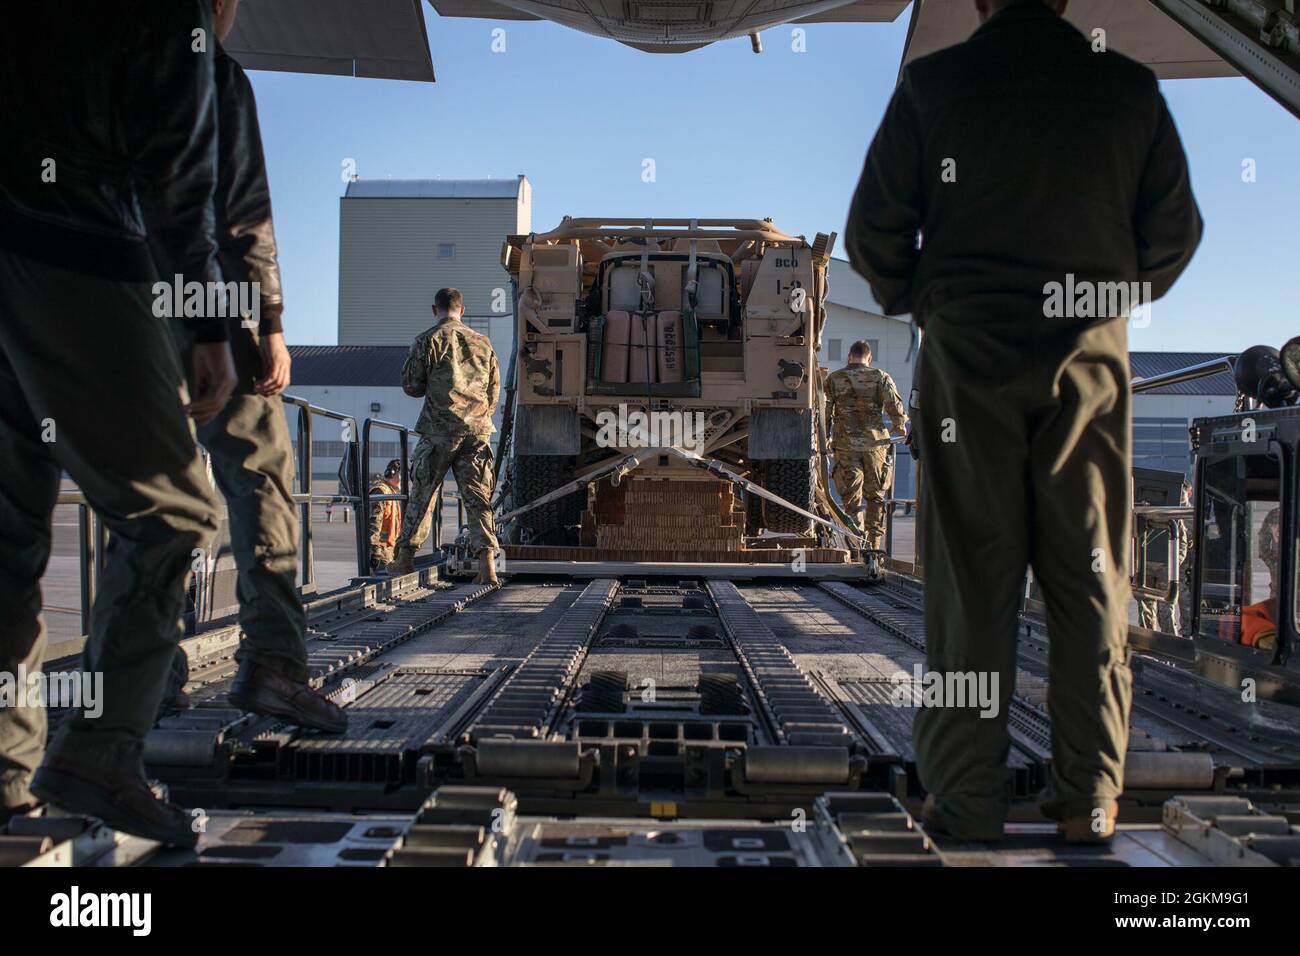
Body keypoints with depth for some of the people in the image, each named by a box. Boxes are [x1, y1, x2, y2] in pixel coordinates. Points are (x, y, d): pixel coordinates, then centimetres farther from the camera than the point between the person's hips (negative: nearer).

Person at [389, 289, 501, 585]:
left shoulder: (427, 341, -2)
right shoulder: (482, 342, 9)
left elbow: (411, 386, 0)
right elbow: (494, 391, 14)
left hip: (439, 429, -3)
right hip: (477, 428, 3)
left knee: (421, 493, 9)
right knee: (477, 497, 2)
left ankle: (405, 558, 17)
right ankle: (487, 562, -9)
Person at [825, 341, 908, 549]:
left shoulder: (833, 379, 4)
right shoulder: (881, 377, 2)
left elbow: (825, 412, 0)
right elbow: (895, 405, -7)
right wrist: (899, 426, 13)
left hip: (845, 444, 0)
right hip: (875, 442, 0)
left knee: (851, 497, 3)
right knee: (875, 495, 14)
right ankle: (875, 543, 18)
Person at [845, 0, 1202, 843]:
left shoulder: (933, 83, -2)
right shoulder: (1130, 87, 4)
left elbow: (874, 228, -2)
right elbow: (1176, 229, 8)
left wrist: (912, 302, 16)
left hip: (969, 359, -1)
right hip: (1092, 359, 2)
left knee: (972, 580, 3)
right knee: (1092, 579, 7)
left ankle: (967, 803, 6)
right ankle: (1090, 800, 11)